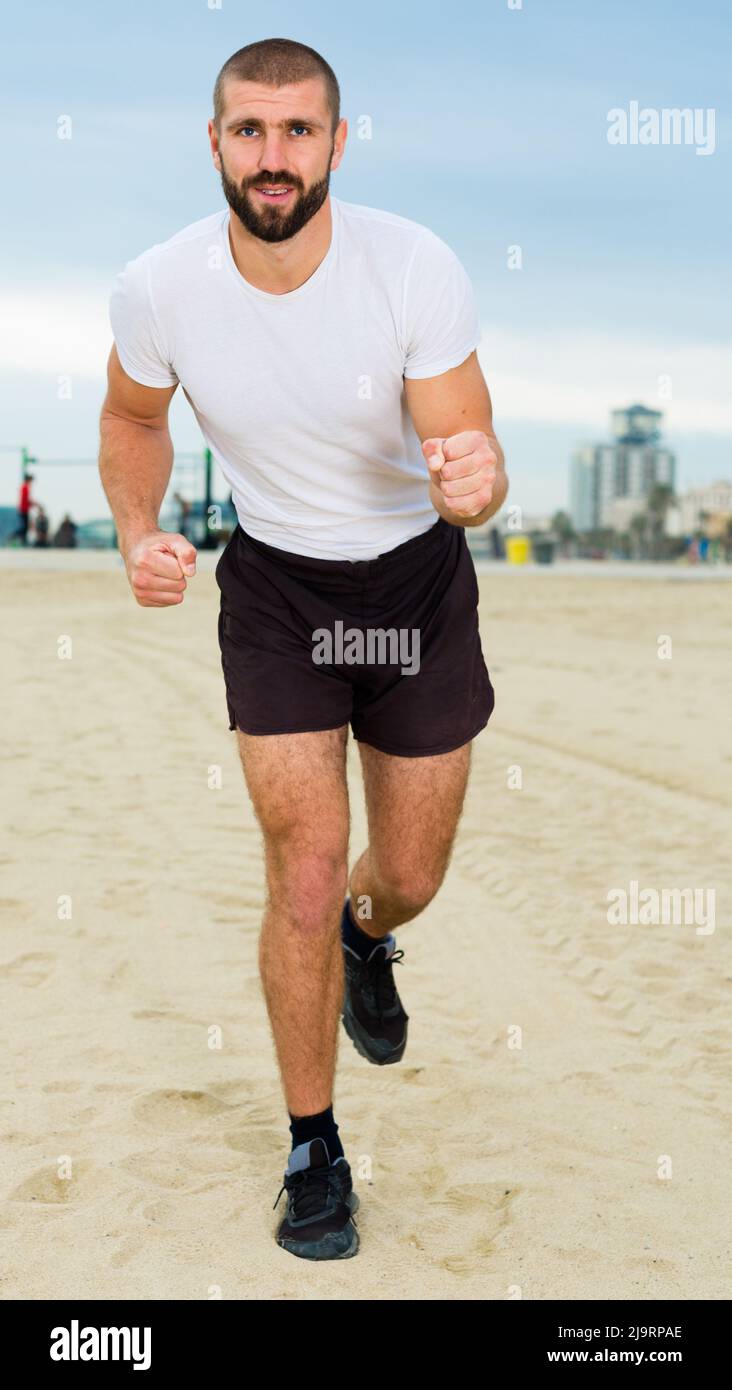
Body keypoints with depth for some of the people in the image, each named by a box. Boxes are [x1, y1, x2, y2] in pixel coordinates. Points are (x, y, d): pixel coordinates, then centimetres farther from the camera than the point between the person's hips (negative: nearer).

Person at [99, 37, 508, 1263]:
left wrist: (475, 479, -44)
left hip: (417, 575, 0)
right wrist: (137, 536, -14)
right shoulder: (158, 289, -17)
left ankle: (367, 939, 53)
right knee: (305, 875, -6)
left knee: (412, 875, 12)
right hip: (275, 580, 0)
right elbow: (133, 419, 4)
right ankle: (312, 1145, 17)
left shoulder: (416, 267, -23)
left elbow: (477, 469, -20)